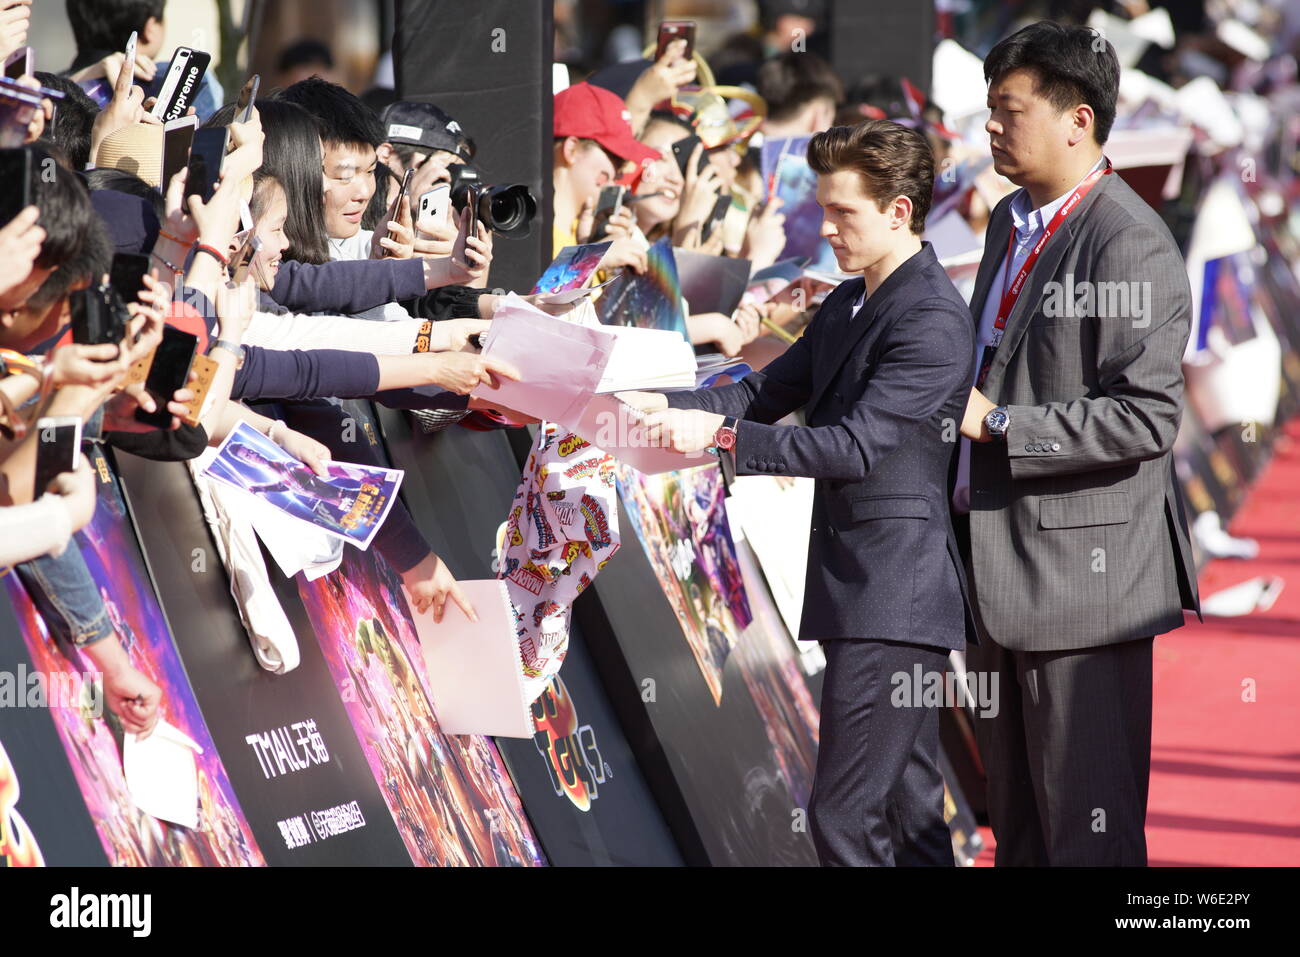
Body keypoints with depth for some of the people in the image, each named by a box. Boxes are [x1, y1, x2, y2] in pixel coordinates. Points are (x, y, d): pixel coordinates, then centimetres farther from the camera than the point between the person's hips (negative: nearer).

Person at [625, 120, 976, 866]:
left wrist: (720, 434, -24)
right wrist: (672, 409, 0)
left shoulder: (933, 320, -16)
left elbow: (854, 444, -22)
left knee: (845, 817, -14)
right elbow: (771, 392, 17)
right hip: (860, 588, 10)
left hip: (894, 595, -10)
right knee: (909, 808, 14)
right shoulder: (847, 305, 16)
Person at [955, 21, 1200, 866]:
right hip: (1004, 571, 9)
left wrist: (996, 423, -19)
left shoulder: (1130, 243, -16)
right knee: (1017, 822, 16)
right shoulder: (1011, 223, 13)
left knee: (1089, 826, -3)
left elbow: (1146, 418, -21)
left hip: (1082, 568, -9)